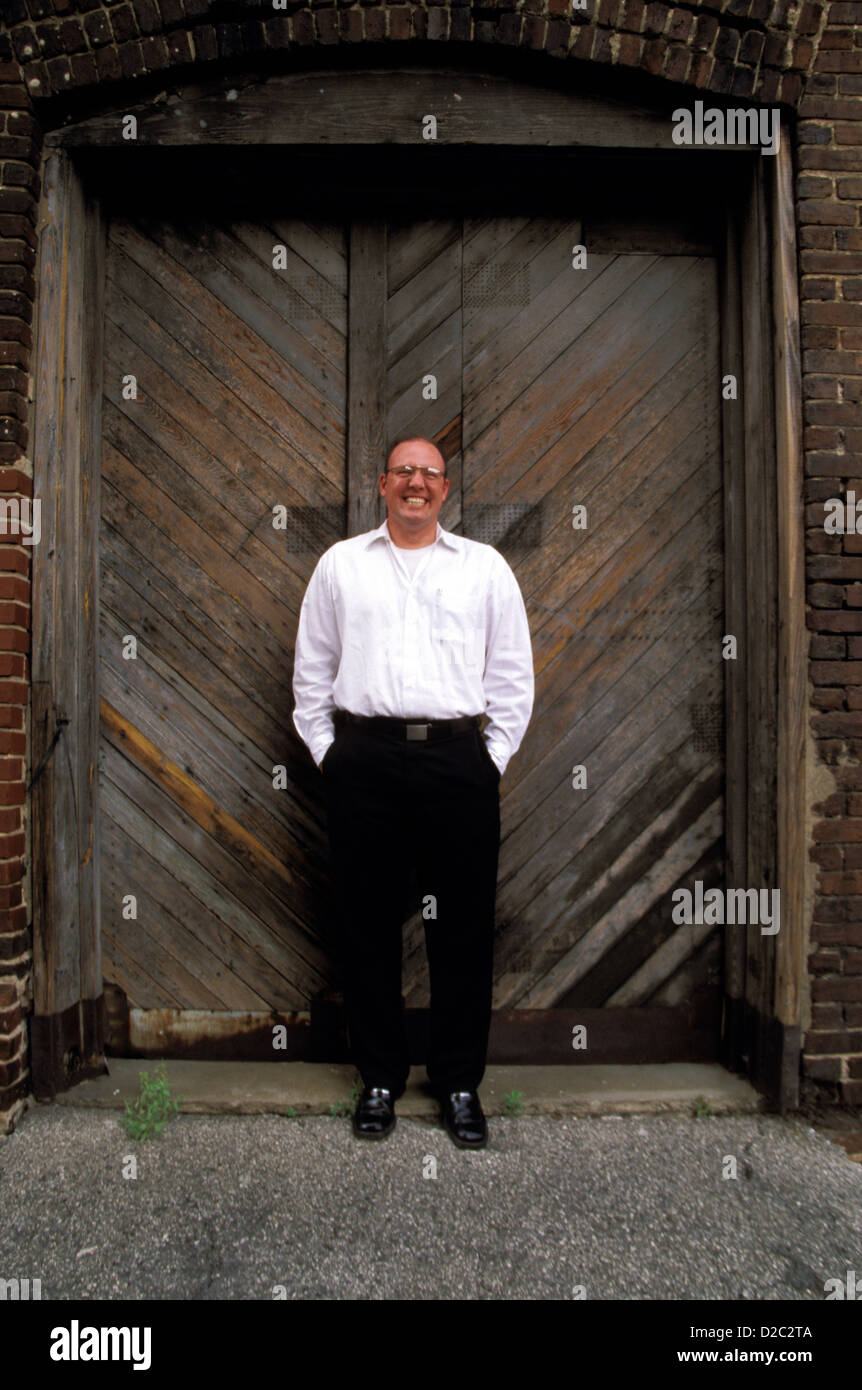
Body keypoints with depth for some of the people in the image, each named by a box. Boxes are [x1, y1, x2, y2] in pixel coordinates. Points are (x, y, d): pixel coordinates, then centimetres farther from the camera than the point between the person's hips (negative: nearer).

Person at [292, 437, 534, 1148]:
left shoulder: (485, 566, 12)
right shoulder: (341, 563, 14)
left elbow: (513, 675, 11)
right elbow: (312, 670, 14)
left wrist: (491, 758, 3)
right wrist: (328, 753, 6)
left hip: (457, 757, 0)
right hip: (364, 762, 1)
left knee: (464, 928, 4)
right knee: (368, 925, 7)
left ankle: (460, 1082, 21)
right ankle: (380, 1078, 24)